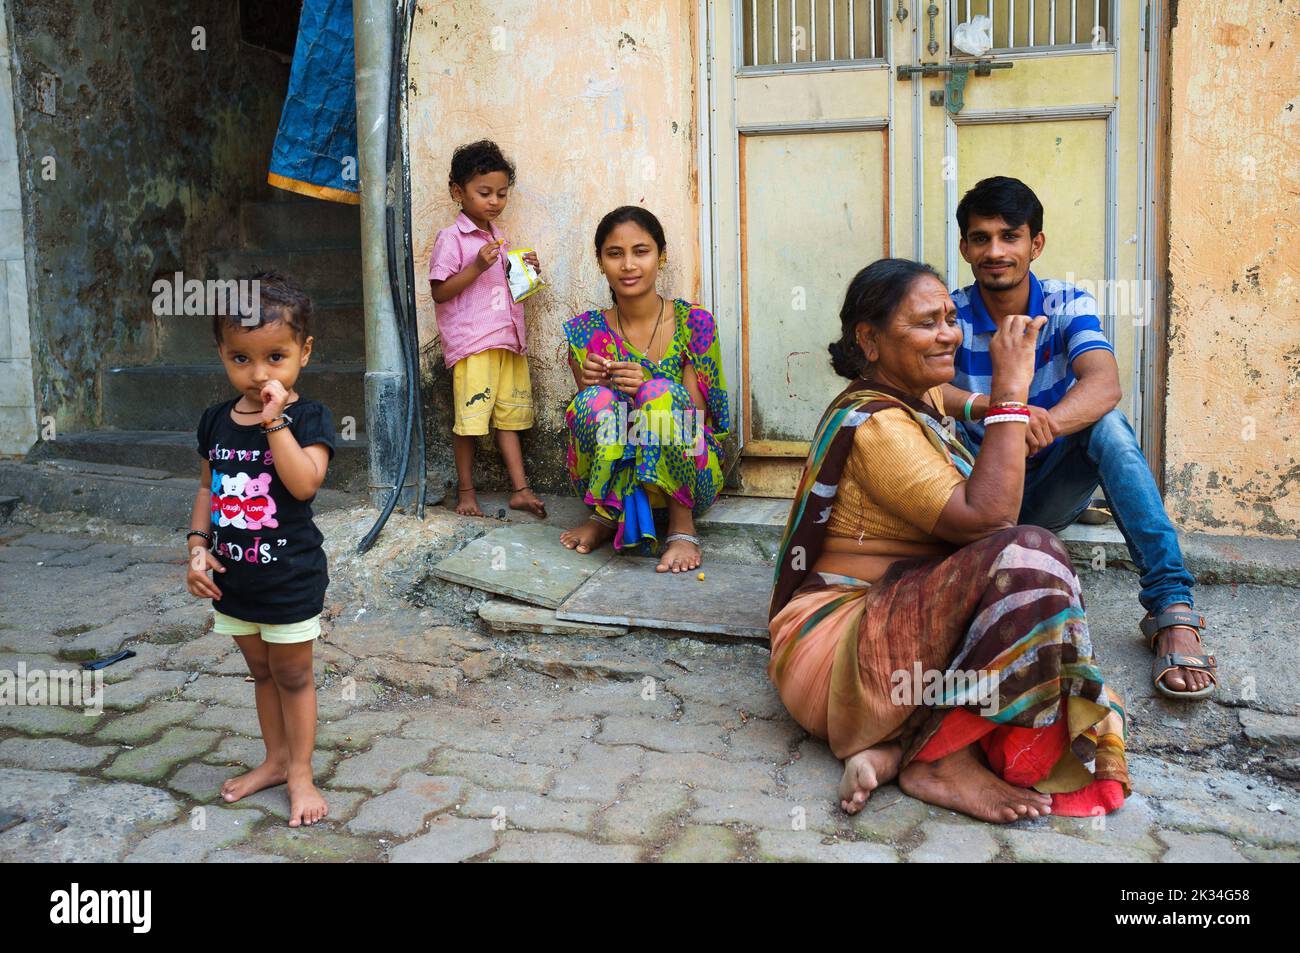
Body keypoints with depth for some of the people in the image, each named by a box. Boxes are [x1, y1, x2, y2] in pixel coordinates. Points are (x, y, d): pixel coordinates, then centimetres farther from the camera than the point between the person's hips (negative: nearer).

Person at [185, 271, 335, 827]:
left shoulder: (308, 419, -15)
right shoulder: (216, 421, 1)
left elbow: (305, 482, -31)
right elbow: (207, 488, 10)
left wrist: (275, 421, -33)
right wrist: (198, 546, -1)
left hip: (290, 577, -5)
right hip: (233, 576, 5)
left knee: (293, 675, 9)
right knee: (261, 670, 20)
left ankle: (300, 772, 24)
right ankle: (275, 758, 36)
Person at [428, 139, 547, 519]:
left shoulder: (499, 237, 19)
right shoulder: (451, 238, -5)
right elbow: (440, 291, -11)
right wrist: (477, 266, -20)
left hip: (507, 339, 7)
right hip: (471, 343, -7)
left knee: (509, 415, 8)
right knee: (470, 417, -4)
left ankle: (520, 488, 10)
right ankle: (466, 490, 9)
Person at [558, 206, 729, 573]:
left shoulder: (694, 322, -5)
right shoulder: (586, 332, 0)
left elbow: (697, 418, -6)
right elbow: (587, 414, 5)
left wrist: (647, 388, -25)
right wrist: (588, 384, -18)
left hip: (687, 476, -1)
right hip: (611, 478, 1)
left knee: (661, 392, -30)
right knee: (596, 399, -27)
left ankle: (683, 528, -20)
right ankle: (605, 514, -8)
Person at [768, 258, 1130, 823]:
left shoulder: (921, 398, 12)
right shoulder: (874, 426, -19)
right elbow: (986, 517, -28)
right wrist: (1011, 391, -21)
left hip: (894, 616, 11)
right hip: (838, 644, -11)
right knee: (1026, 558, -27)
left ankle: (895, 746, -12)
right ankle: (940, 759, -16)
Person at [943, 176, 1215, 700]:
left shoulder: (1067, 306, -8)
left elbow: (1104, 385, -28)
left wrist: (1039, 426, -49)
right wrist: (991, 409, -50)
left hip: (1054, 489, 0)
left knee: (1106, 422, -30)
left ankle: (1171, 606, -35)